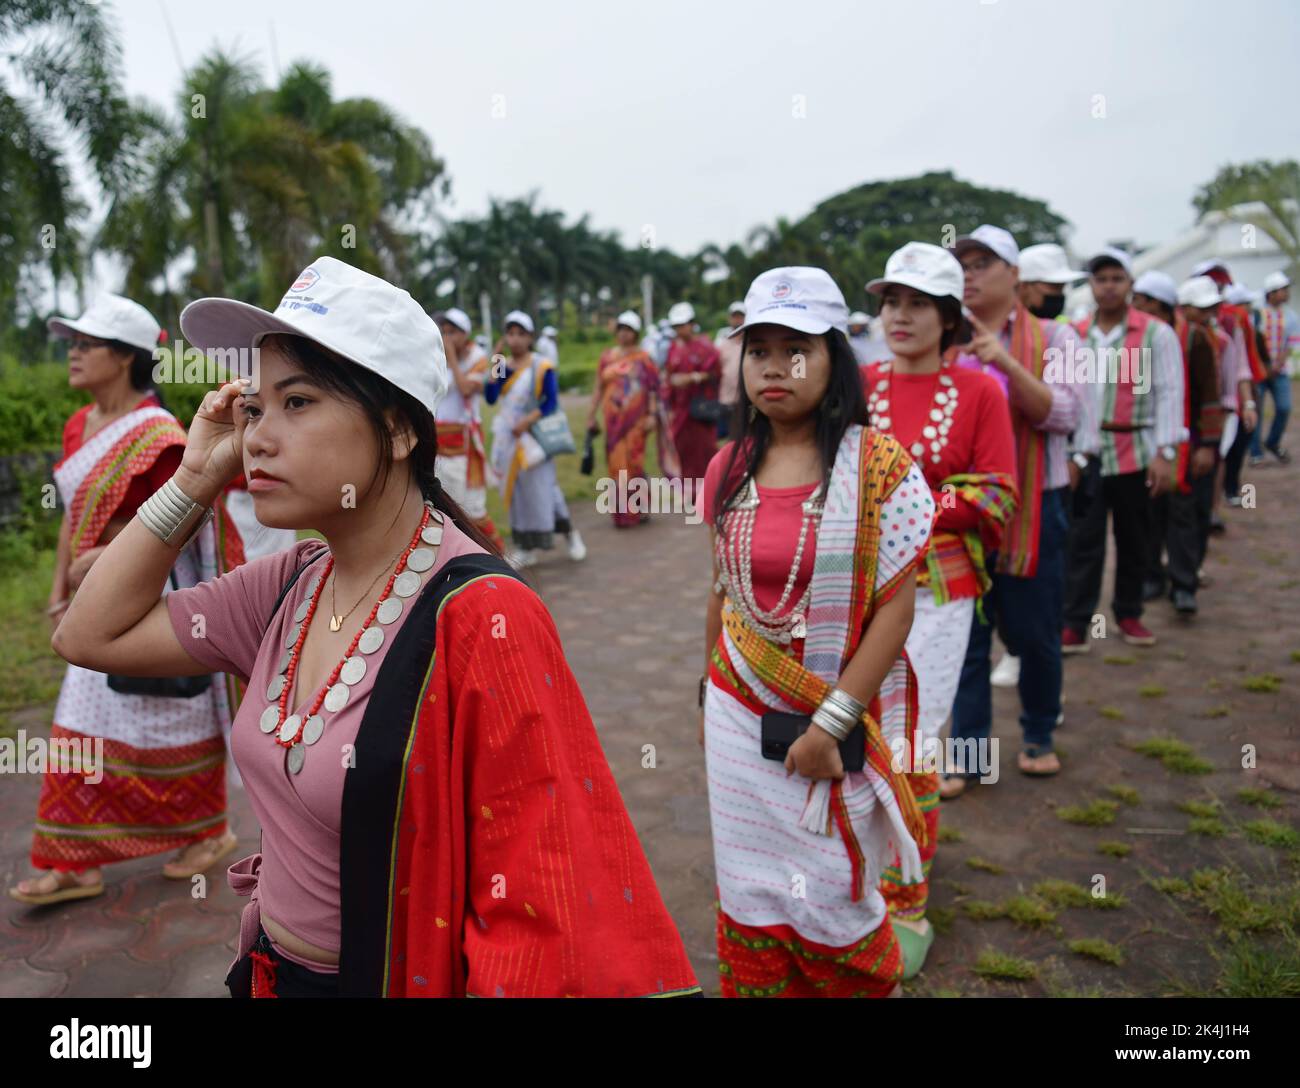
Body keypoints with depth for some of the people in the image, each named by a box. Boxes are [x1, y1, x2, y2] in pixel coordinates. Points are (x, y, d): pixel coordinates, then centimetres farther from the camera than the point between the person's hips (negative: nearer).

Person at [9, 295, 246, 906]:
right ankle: (76, 864, 22)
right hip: (100, 606, 8)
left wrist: (106, 557, -23)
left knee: (171, 723, 6)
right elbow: (74, 515, 12)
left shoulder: (156, 435, -17)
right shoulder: (80, 426, 8)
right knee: (83, 727, 11)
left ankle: (209, 833, 27)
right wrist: (60, 593, 9)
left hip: (157, 599, -8)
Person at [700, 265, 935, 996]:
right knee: (753, 904, 14)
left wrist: (830, 724, -17)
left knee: (833, 906, 11)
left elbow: (895, 609, -13)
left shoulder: (880, 465, -12)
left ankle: (870, 982, 40)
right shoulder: (728, 469, 1)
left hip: (842, 725, -3)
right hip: (741, 722, 3)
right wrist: (709, 697, 16)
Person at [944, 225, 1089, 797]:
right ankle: (967, 751, 21)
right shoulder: (946, 343, 5)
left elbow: (1062, 415, -12)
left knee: (1034, 632, 11)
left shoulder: (1053, 338, 0)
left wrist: (1007, 363, -24)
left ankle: (1039, 735, 35)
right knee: (965, 635, 8)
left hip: (1032, 508, -1)